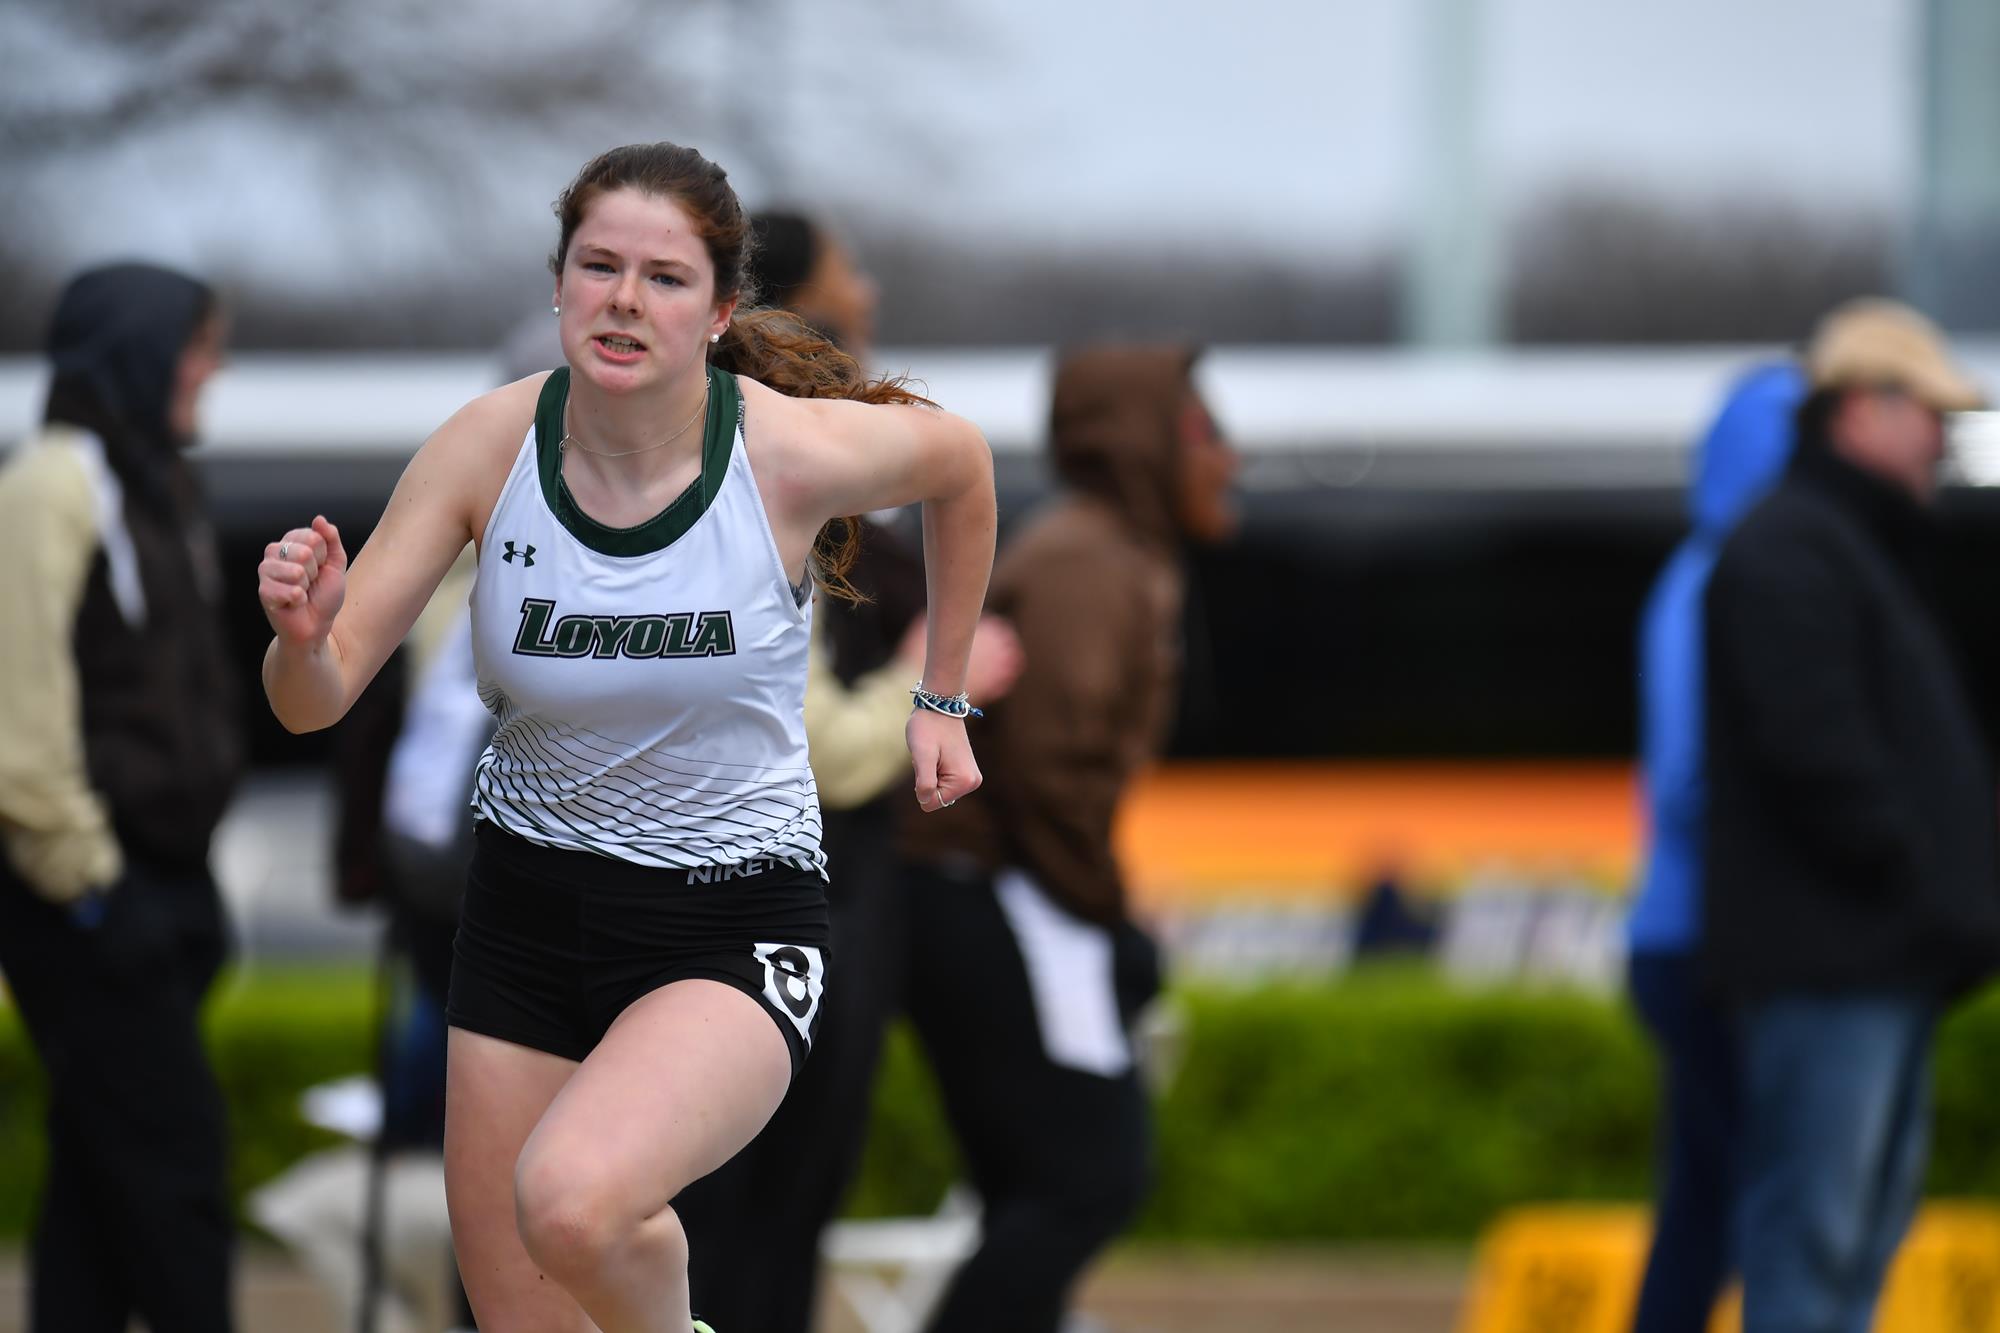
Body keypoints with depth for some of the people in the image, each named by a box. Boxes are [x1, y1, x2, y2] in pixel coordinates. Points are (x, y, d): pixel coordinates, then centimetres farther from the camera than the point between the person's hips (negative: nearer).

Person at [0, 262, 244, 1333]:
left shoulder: (153, 487, 16)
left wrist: (182, 875, 17)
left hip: (155, 874, 9)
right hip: (91, 889, -9)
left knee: (101, 1162, 10)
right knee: (174, 1150, -8)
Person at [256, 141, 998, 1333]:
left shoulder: (800, 451, -17)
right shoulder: (489, 446, -11)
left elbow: (960, 459, 7)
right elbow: (316, 700, -10)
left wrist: (943, 701, 13)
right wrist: (305, 637, -33)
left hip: (733, 925, -4)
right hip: (530, 909, 4)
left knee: (569, 1201, -31)